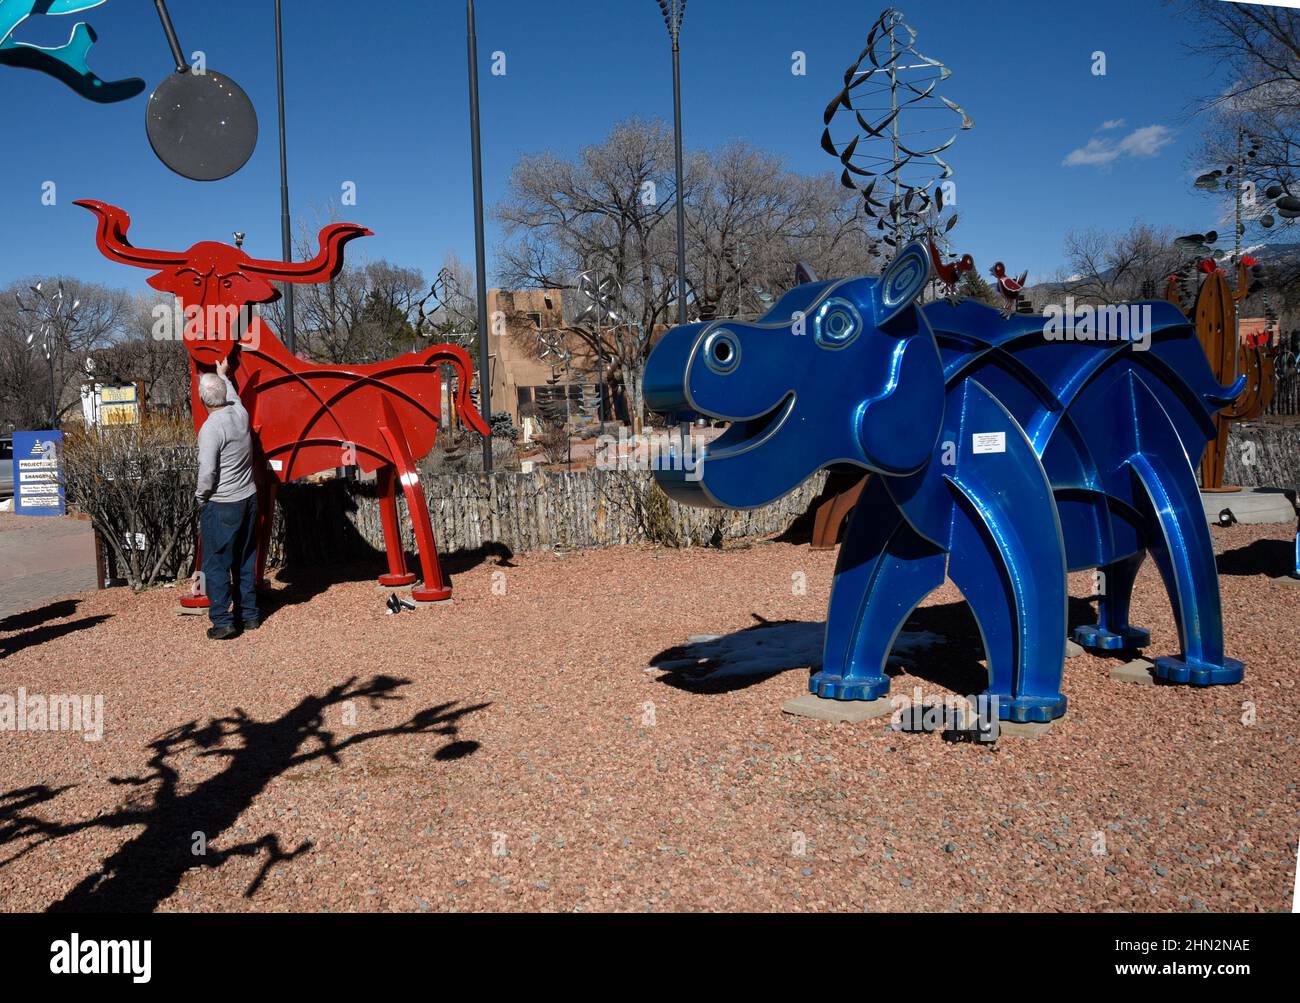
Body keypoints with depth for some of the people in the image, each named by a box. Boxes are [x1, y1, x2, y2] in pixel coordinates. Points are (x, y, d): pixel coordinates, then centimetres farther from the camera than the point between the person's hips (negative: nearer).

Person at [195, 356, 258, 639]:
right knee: (245, 562, 16)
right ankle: (249, 614, 23)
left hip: (221, 506, -7)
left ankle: (223, 621, 3)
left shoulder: (210, 428, -20)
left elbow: (207, 472, -21)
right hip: (249, 499, 7)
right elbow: (233, 396, 25)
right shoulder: (240, 413, -1)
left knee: (216, 565, 2)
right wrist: (223, 375, 41)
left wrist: (200, 497, -3)